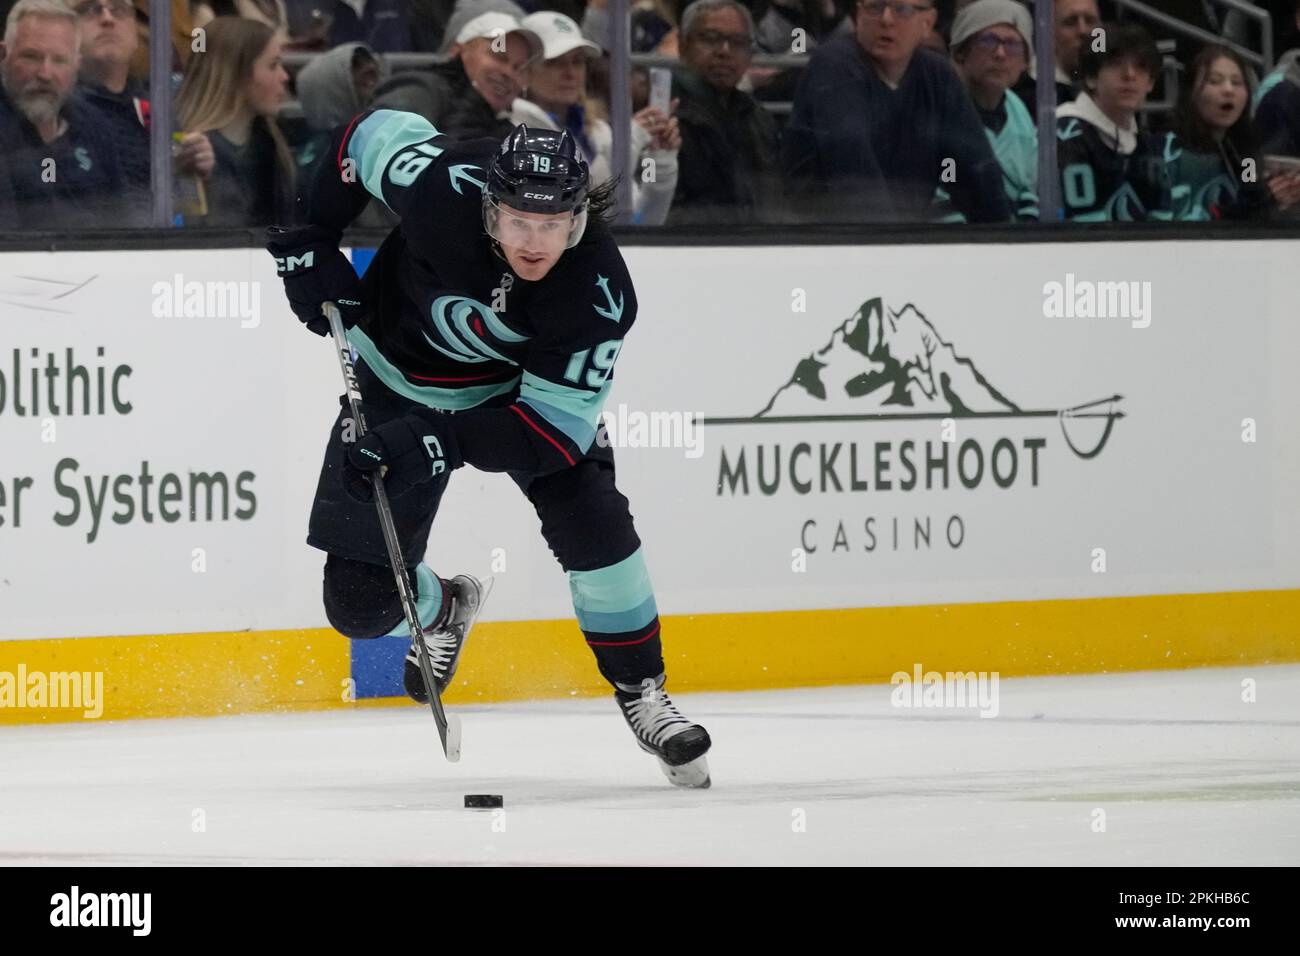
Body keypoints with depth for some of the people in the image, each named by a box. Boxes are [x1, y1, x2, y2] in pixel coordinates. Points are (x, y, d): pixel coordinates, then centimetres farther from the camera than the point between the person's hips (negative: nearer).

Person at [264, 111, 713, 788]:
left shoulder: (599, 292, -34)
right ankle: (442, 610, 36)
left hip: (524, 385, -1)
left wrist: (438, 445, -43)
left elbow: (556, 426, -32)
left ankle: (640, 690, -2)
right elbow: (368, 132, -12)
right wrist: (307, 242, -13)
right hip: (399, 371, 1)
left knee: (591, 520, -24)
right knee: (361, 602, -2)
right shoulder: (442, 184, -34)